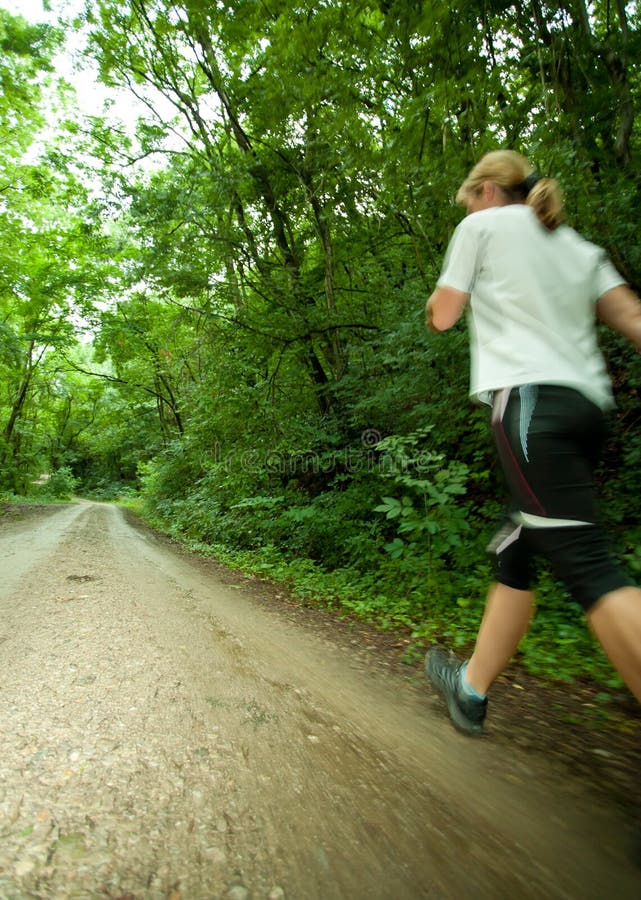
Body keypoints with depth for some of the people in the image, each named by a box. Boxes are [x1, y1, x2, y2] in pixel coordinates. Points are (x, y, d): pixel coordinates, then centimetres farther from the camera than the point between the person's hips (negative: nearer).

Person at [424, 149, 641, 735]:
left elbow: (442, 316, 9)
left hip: (529, 397, -8)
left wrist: (441, 296, 31)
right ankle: (471, 688, 26)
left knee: (589, 566, -13)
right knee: (514, 551, 12)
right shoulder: (578, 246, 26)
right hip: (587, 404, 8)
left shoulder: (483, 225, 9)